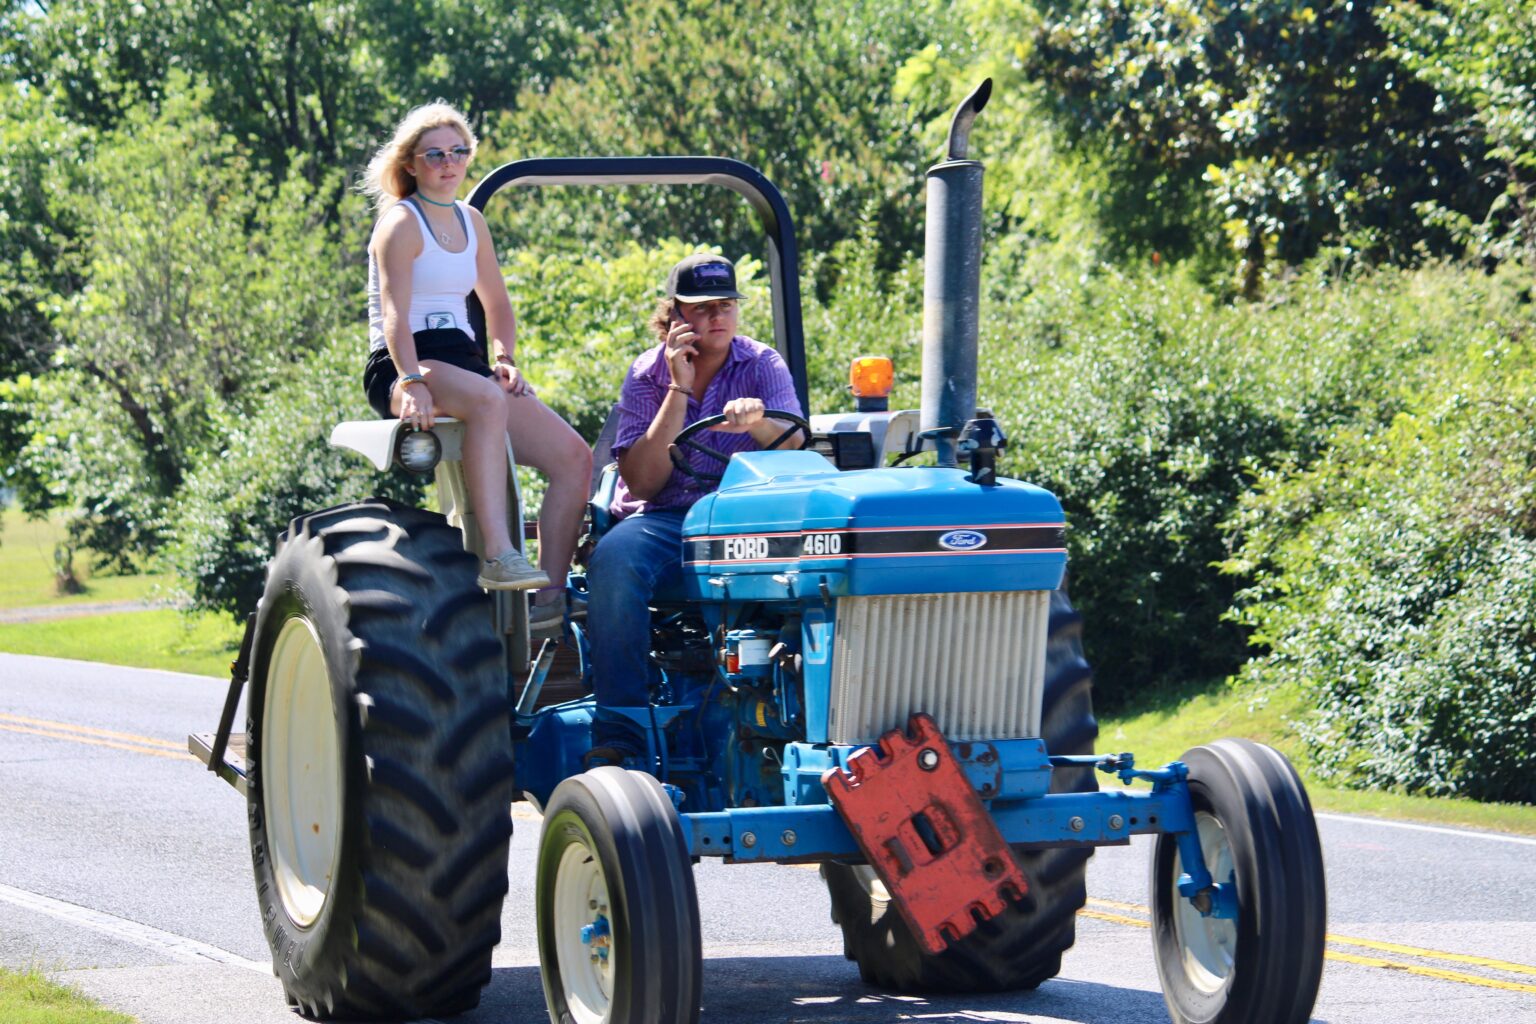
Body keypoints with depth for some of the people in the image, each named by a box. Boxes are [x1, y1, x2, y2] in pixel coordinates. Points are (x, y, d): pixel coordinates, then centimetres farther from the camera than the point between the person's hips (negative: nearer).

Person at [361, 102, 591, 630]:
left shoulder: (471, 223, 19)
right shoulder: (401, 223, -4)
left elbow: (498, 306, 26)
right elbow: (395, 315, -17)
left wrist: (504, 359, 5)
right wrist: (412, 381, -33)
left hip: (464, 363, 8)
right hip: (402, 368, -8)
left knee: (574, 456, -11)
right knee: (487, 400, -41)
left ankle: (551, 595, -13)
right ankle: (498, 556, -46)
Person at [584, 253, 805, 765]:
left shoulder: (762, 365, 5)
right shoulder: (647, 375, 4)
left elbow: (794, 448, -11)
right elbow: (642, 481, -8)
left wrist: (758, 422, -35)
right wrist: (679, 388, -12)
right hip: (662, 520, 0)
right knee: (612, 562, -36)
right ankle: (618, 732, -33)